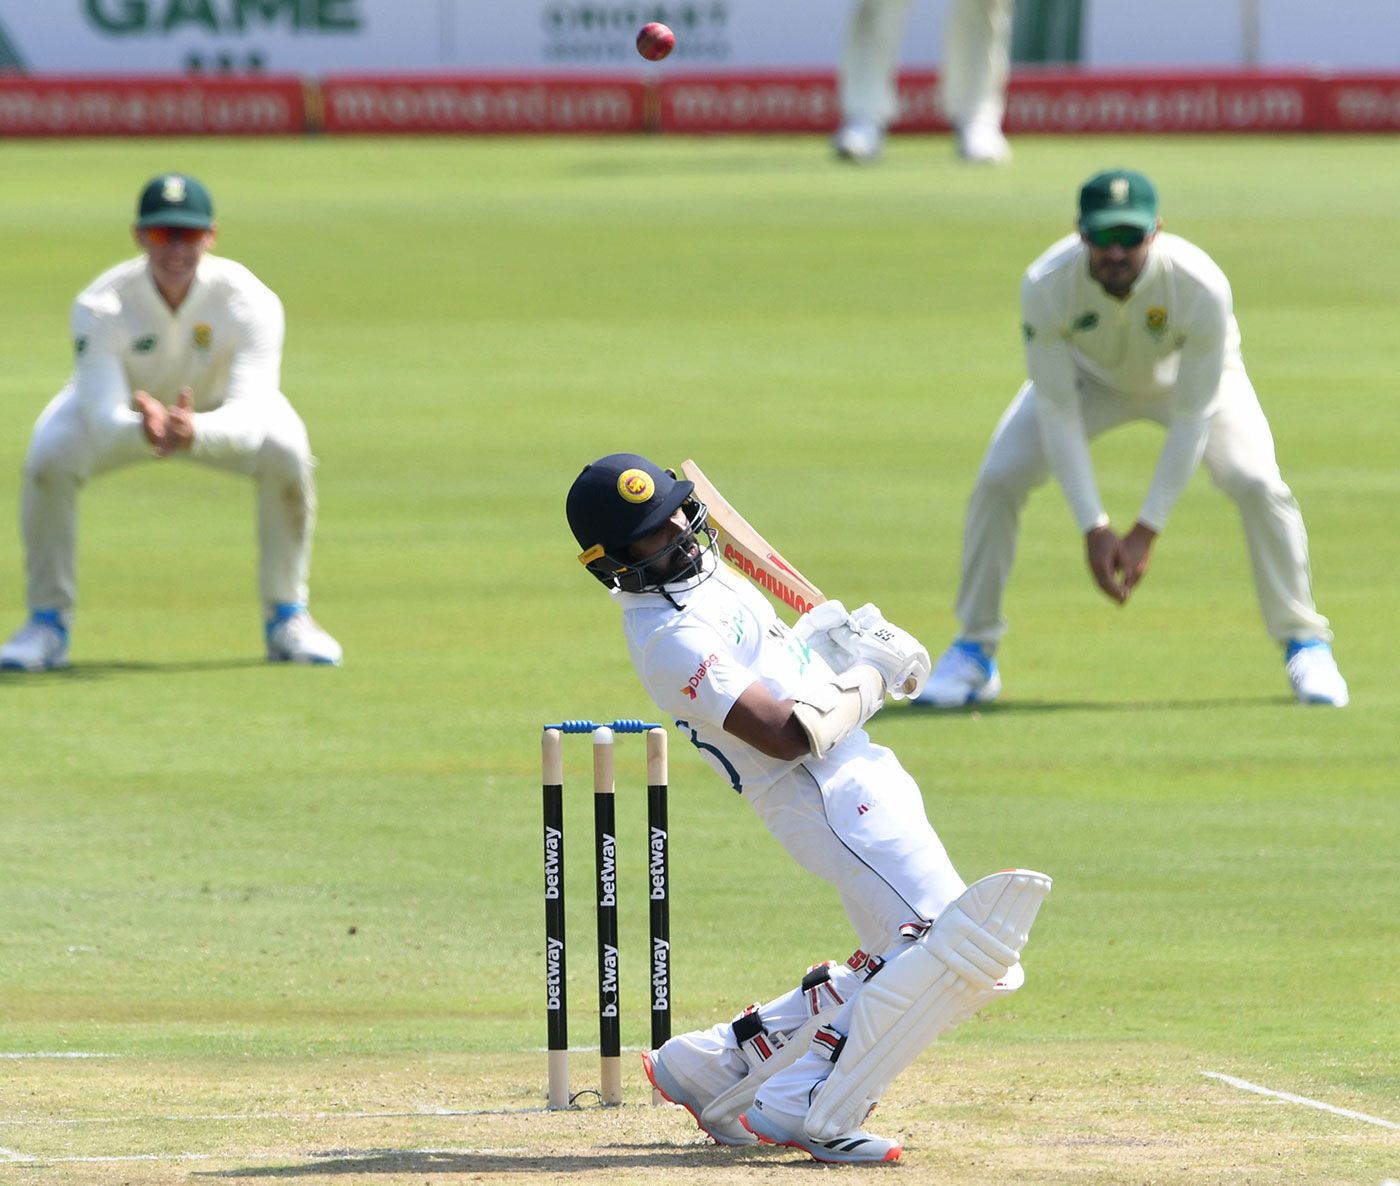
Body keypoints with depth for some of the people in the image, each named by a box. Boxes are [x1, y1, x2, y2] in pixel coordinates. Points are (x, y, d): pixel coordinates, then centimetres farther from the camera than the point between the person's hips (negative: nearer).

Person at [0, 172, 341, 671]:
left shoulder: (249, 301, -33)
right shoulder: (101, 306, -33)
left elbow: (251, 415, -44)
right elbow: (102, 416, -42)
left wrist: (195, 432, -66)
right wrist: (143, 431, -67)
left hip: (218, 411, 0)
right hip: (124, 409, 0)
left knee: (287, 454, -30)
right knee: (47, 458, -29)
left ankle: (286, 618, -9)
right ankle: (48, 623, -9)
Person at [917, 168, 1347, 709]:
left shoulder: (1201, 288, -39)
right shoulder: (1046, 287, -36)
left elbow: (1192, 419, -30)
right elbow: (1057, 410, -27)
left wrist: (1147, 530, -30)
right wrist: (1093, 527, -30)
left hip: (1190, 377, -1)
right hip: (1090, 376, 1)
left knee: (1257, 484, -23)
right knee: (997, 478, -16)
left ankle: (1305, 645, -1)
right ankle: (974, 653, 2)